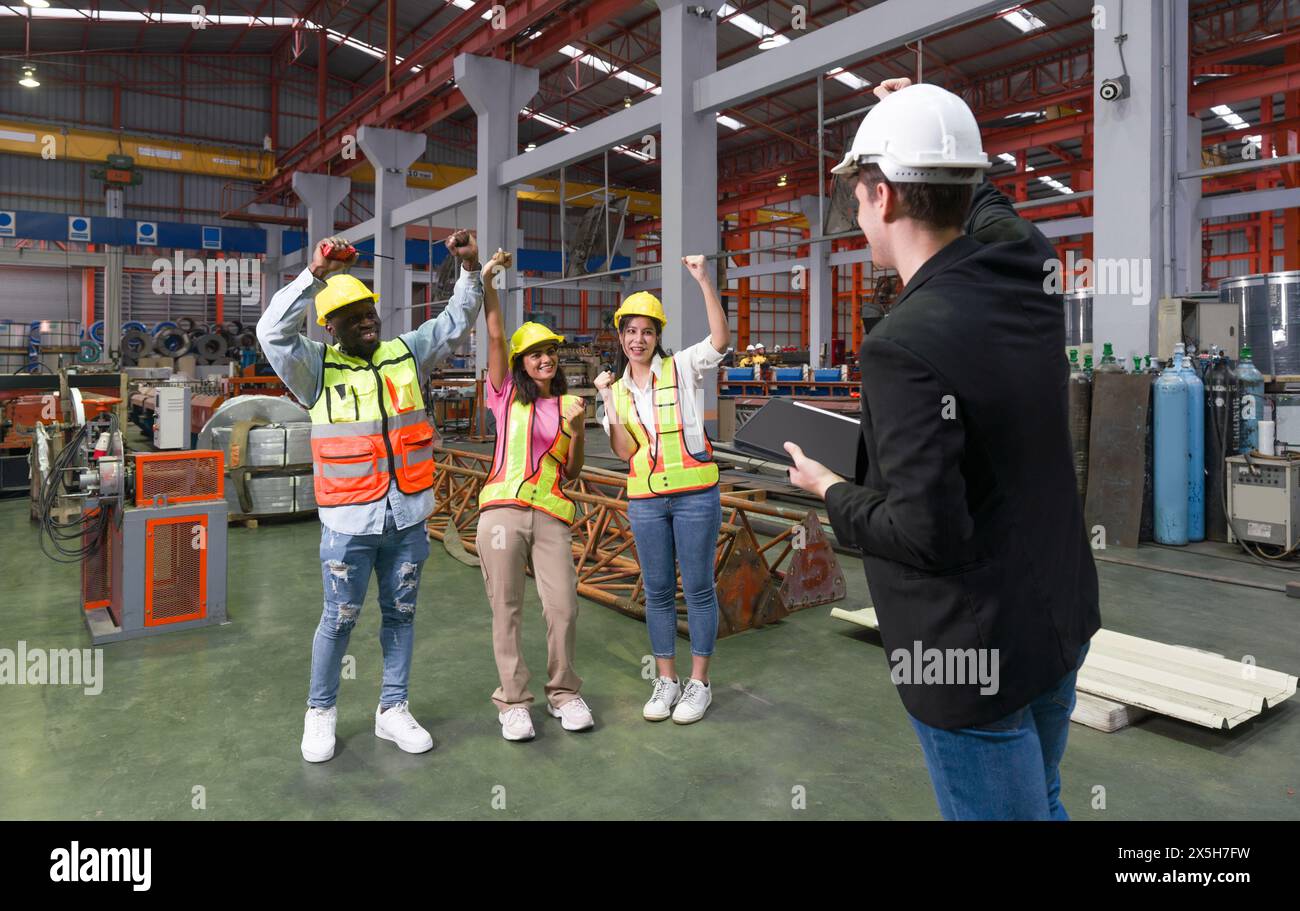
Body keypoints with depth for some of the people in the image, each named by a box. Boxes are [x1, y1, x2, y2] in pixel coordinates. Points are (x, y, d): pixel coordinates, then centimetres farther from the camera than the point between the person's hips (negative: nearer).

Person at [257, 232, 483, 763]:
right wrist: (316, 273, -22)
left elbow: (457, 322, 10)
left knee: (401, 614, 14)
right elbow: (272, 331, -16)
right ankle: (320, 711, 29)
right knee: (340, 619, 8)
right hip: (349, 521, -3)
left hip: (408, 517, 4)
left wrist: (470, 269, -5)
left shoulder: (407, 354, 8)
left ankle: (393, 710, 29)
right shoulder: (318, 369, -2)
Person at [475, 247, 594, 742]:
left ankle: (563, 692, 17)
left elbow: (572, 472, 12)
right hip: (503, 511, -1)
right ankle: (513, 701, 14)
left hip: (551, 516, 2)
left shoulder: (568, 405, 15)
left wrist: (576, 429, -3)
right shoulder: (508, 394, 9)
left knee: (563, 608, -4)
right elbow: (495, 336, -3)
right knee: (507, 611, 2)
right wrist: (487, 281, -10)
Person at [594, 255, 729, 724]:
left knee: (698, 588, 3)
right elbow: (624, 451, 1)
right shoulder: (618, 389, 9)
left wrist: (704, 281, -23)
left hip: (695, 494, -3)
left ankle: (699, 683, 15)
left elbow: (720, 339, -18)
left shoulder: (681, 368, 0)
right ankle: (665, 681, 23)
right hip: (645, 500, 4)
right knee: (658, 591, 11)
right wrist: (609, 403, -8)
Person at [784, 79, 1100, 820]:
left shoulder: (905, 344, -29)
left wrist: (830, 490, -12)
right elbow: (982, 202, 20)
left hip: (974, 655, -8)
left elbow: (928, 535, -29)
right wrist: (930, 121, 26)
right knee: (1040, 802, 28)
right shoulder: (1026, 266, -5)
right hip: (1060, 619, 8)